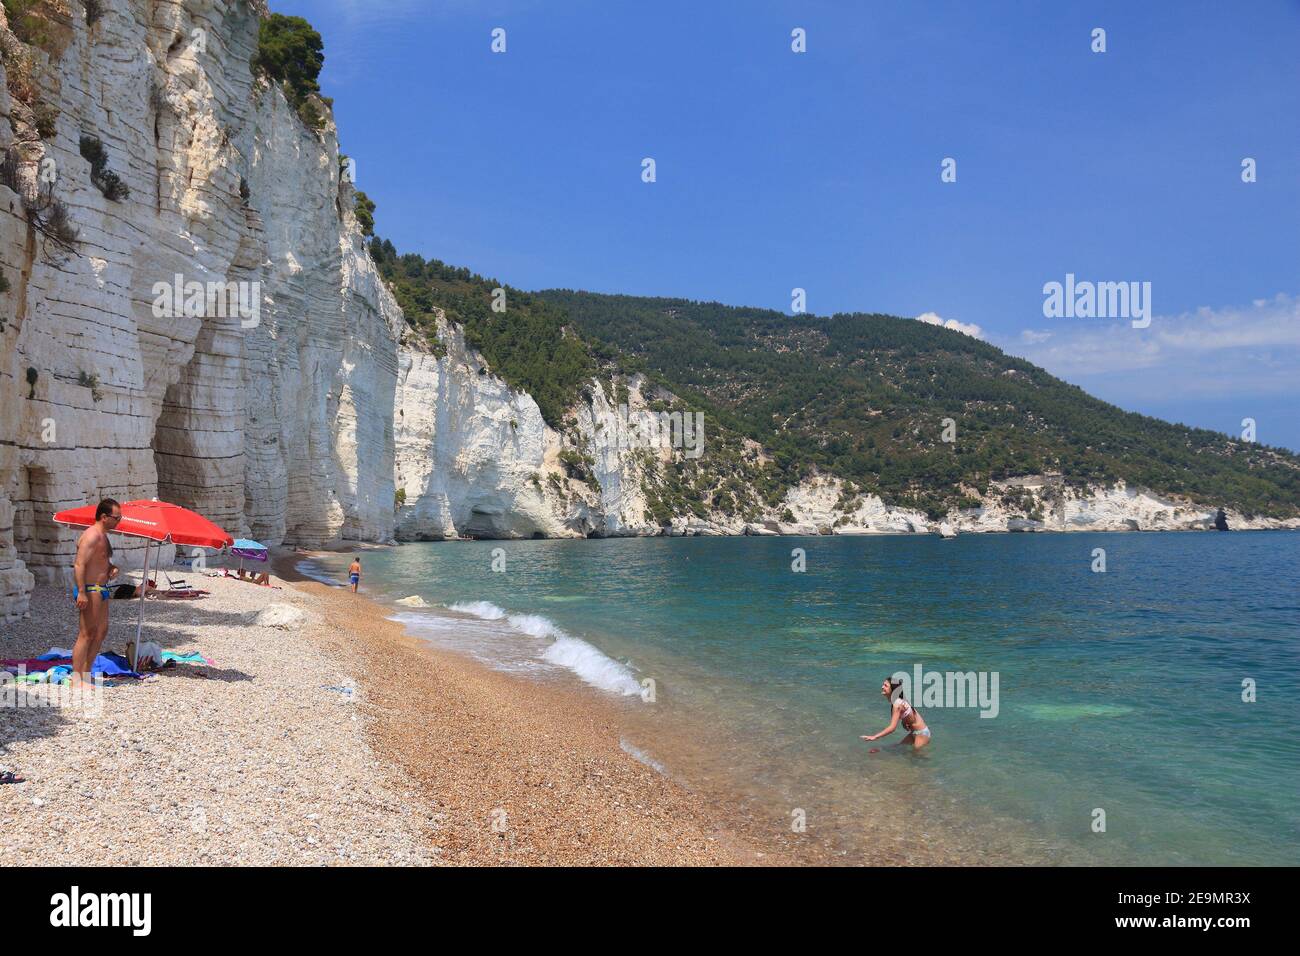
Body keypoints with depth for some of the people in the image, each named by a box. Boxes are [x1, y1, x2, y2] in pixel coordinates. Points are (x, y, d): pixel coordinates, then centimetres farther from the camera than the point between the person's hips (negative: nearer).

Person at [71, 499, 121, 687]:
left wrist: (112, 568, 7)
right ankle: (76, 679, -2)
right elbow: (79, 565, -24)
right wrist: (81, 592, -29)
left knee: (101, 632, 14)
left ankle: (85, 674, 20)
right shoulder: (92, 536, -16)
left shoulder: (103, 536, 16)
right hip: (90, 590, -10)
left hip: (101, 590, 10)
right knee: (87, 634, -7)